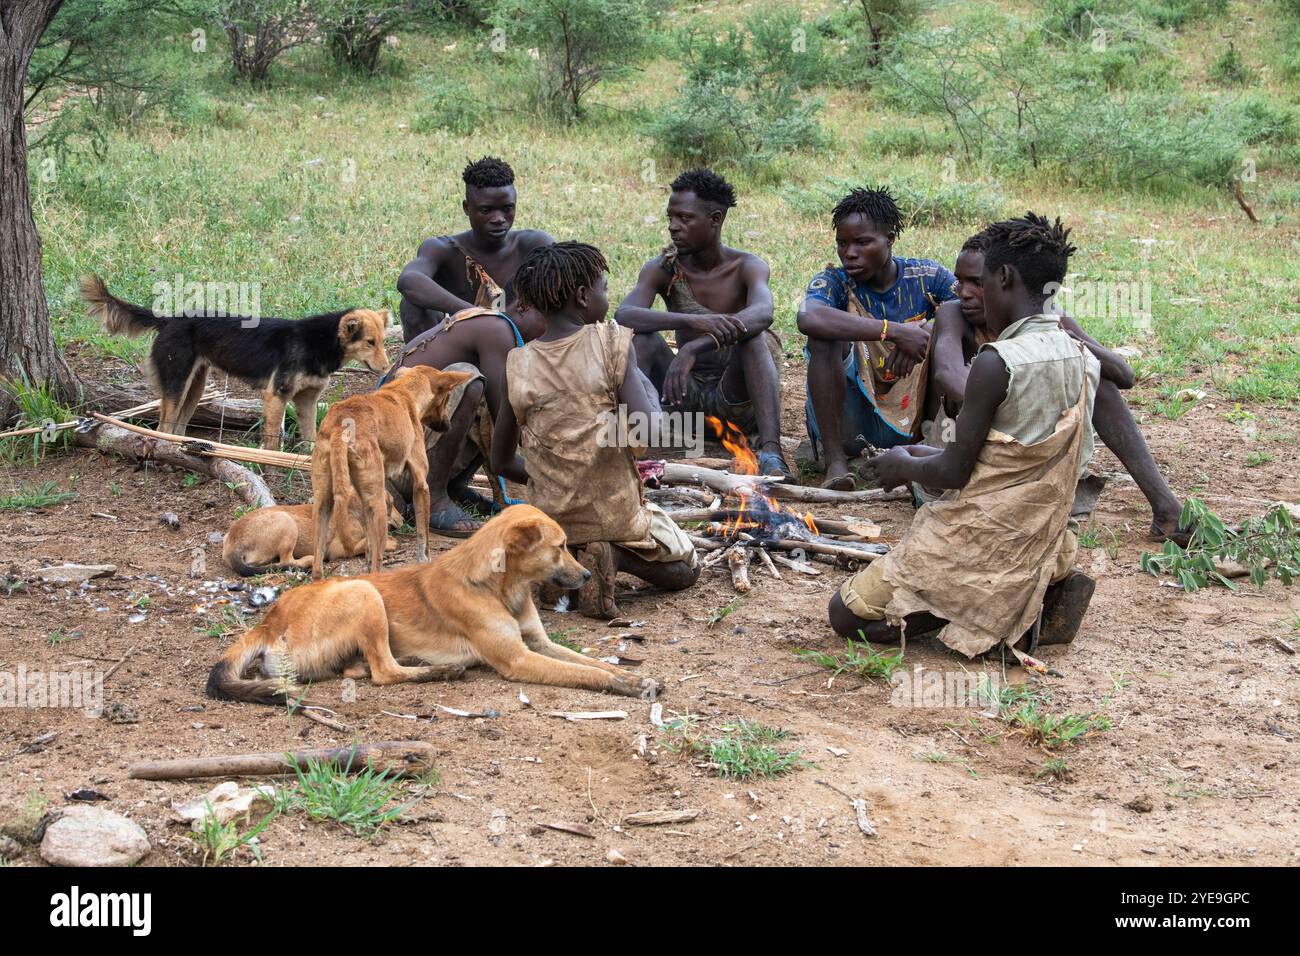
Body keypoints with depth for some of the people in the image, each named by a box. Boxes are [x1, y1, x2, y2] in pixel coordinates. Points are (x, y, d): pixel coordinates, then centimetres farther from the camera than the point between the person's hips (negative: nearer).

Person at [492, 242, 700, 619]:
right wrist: (651, 395, -2)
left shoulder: (518, 366, -2)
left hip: (551, 514, 3)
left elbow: (500, 459, 5)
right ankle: (617, 556, -8)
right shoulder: (613, 343, -12)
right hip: (615, 513, -3)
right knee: (685, 568, 22)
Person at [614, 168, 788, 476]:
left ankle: (771, 451, -45)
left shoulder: (747, 266, -9)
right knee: (640, 335, -21)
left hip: (736, 396, -2)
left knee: (753, 336, -30)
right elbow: (623, 315, -25)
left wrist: (694, 348, -48)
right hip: (688, 392, 2)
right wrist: (693, 322, -42)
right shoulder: (663, 269, -4)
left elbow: (762, 313, -33)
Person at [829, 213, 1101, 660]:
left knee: (846, 615, 7)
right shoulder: (1082, 359, 2)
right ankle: (1042, 593, 9)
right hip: (1042, 541, 8)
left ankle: (1011, 609, -5)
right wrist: (932, 456, 16)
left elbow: (955, 473, -17)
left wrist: (906, 467, 4)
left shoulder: (997, 361, -23)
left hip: (980, 537, -8)